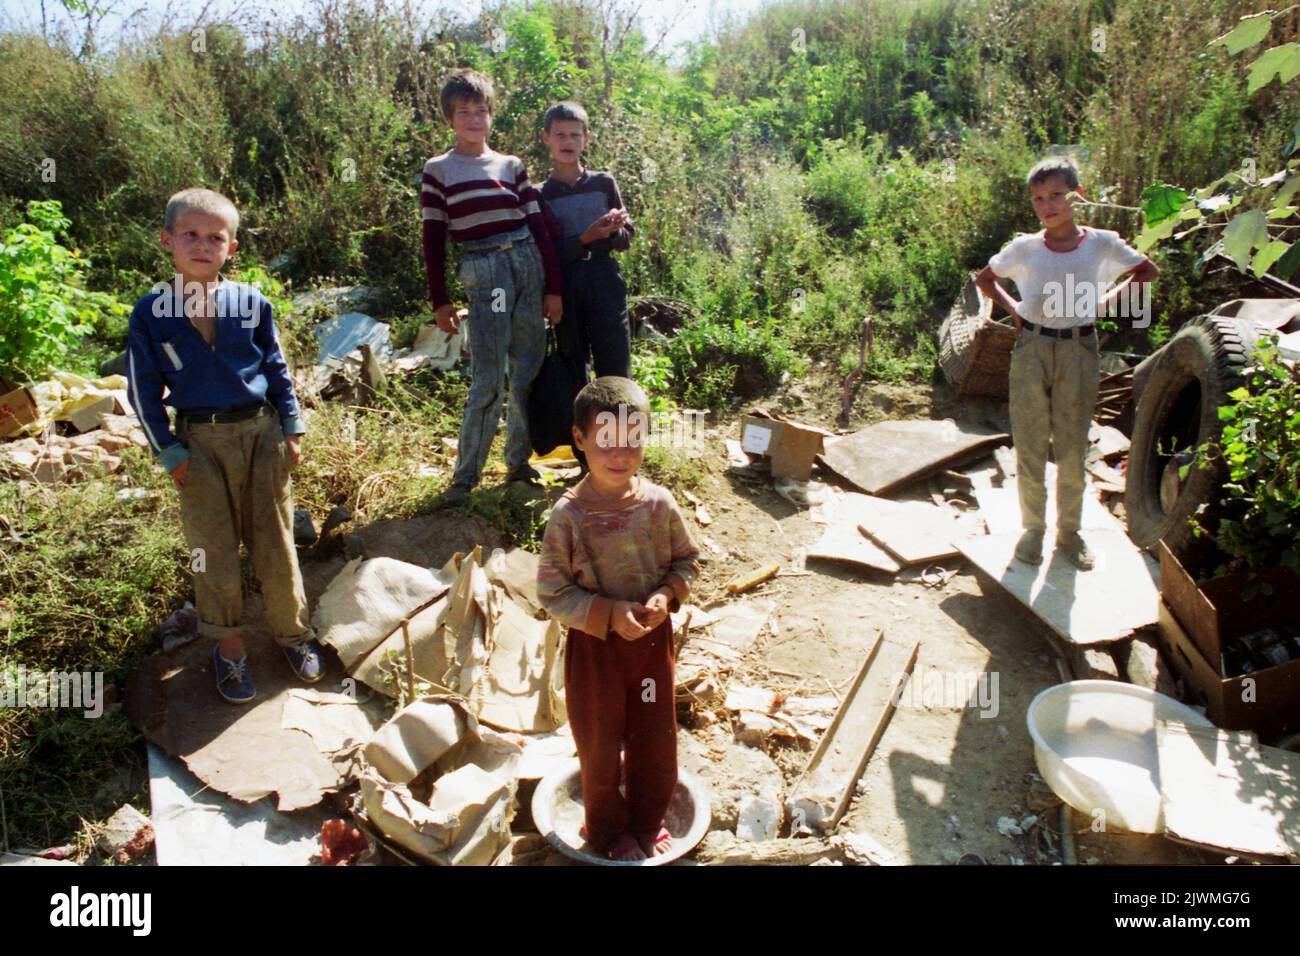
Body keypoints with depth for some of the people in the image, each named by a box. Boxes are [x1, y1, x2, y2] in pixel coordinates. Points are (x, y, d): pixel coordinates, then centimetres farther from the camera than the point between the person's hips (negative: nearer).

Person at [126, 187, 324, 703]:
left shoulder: (251, 303, 0)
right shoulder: (150, 313, -3)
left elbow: (277, 368, 7)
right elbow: (144, 390, 1)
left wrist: (291, 431, 4)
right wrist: (170, 453, -2)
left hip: (261, 431, 1)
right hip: (201, 442, 0)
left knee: (275, 542, 8)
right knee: (214, 550, 8)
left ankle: (292, 631, 25)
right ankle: (228, 646, 24)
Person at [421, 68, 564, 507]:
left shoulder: (512, 166, 12)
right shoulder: (438, 171, 5)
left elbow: (538, 227, 11)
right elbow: (433, 240, 4)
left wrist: (552, 288, 5)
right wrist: (440, 300, 0)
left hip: (528, 264, 4)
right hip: (482, 271, -3)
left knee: (528, 372, 6)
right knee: (488, 380, -9)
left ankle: (519, 462, 20)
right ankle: (464, 478, 0)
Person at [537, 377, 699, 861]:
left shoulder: (659, 503, -11)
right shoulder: (567, 515, -20)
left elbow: (687, 559, 2)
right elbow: (553, 593, -15)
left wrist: (666, 596, -17)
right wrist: (609, 613, -25)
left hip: (654, 637, 3)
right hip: (593, 645, -3)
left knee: (656, 740, 19)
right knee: (600, 746, 17)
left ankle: (647, 822, 46)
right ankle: (607, 830, 43)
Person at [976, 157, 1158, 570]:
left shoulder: (1102, 244, -1)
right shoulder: (1024, 248, -1)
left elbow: (1147, 270, 16)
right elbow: (983, 279, 16)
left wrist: (1108, 300, 5)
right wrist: (1014, 308, 4)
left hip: (1079, 349, 0)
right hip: (1031, 347, 0)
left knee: (1073, 446, 6)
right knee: (1029, 444, 4)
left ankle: (1069, 530, 22)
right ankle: (1032, 528, 19)